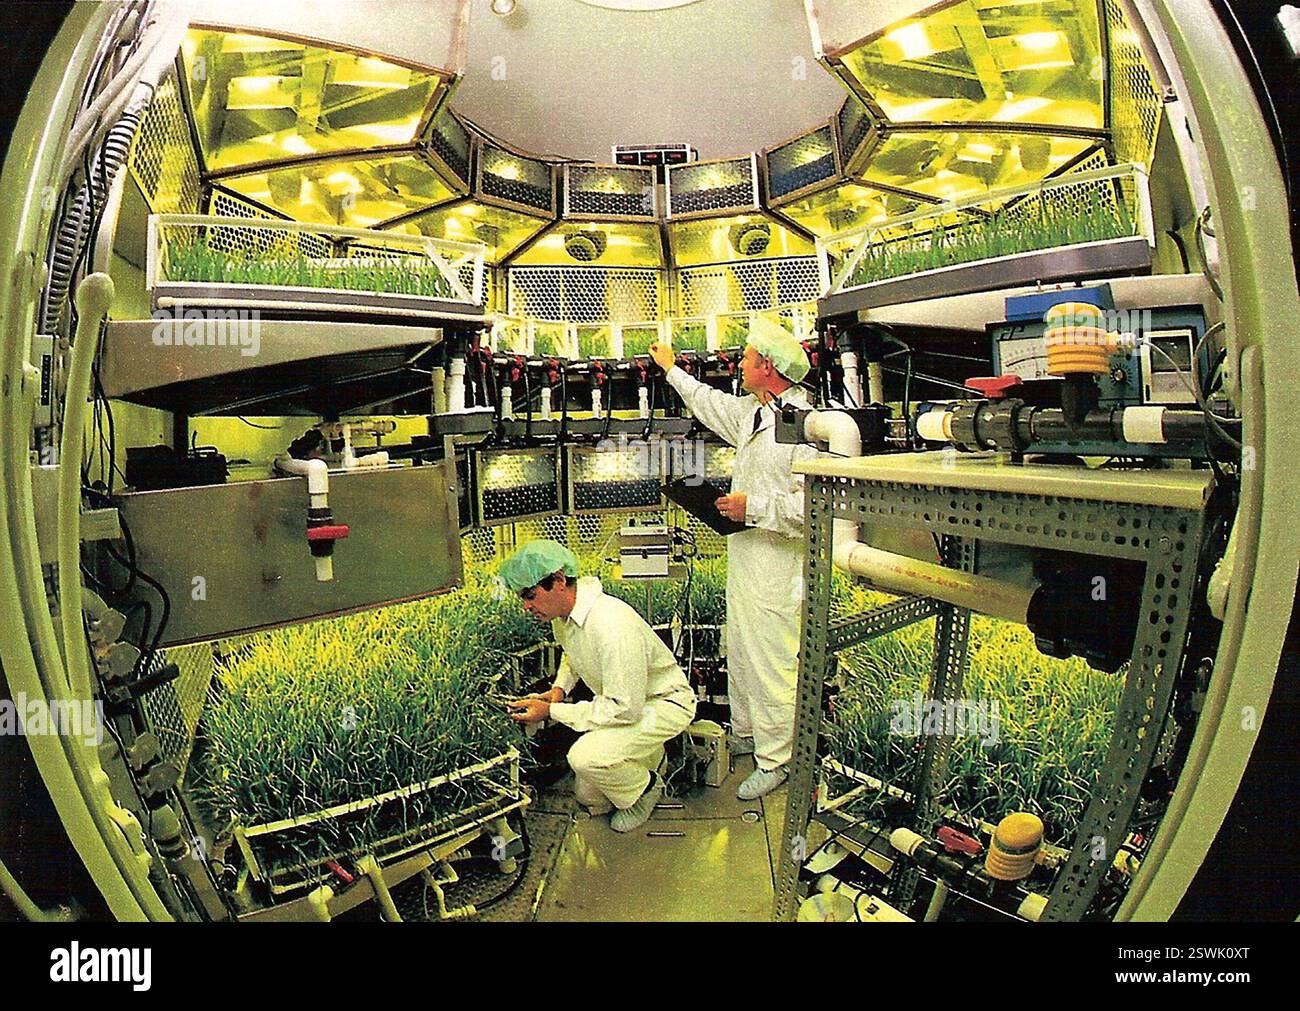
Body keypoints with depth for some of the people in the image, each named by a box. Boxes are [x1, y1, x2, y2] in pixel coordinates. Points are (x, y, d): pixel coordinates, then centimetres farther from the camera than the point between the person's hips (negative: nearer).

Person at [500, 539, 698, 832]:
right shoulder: (561, 614, -7)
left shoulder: (612, 625, -36)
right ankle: (649, 753, 29)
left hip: (663, 704, -8)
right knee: (588, 798, 9)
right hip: (624, 700, 9)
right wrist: (559, 689, -3)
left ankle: (646, 787, 0)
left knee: (584, 756, -29)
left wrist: (551, 712, -27)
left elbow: (624, 709, -33)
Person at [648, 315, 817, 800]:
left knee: (772, 661, -1)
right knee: (739, 650, 19)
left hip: (777, 564, -10)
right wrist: (672, 370, 44)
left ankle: (774, 759, 14)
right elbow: (712, 404, 32)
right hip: (743, 553, 10)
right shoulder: (752, 412, 10)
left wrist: (754, 508, -20)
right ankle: (744, 734, 37)